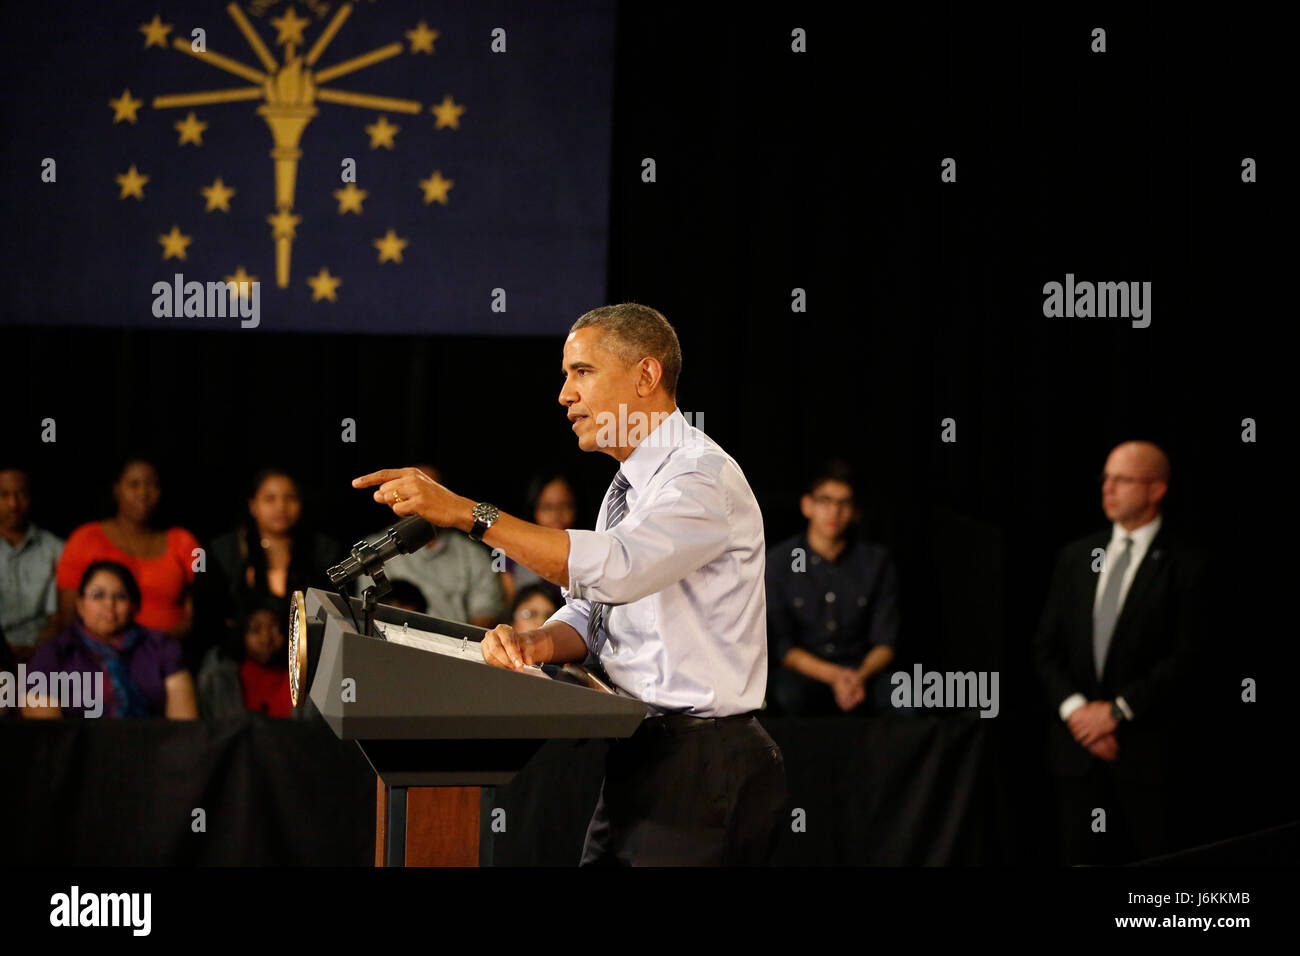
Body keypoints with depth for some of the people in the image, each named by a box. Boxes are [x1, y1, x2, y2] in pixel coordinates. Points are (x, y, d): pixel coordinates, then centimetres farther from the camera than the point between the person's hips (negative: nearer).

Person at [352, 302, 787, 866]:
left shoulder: (704, 477, -15)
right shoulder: (629, 489, 17)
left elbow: (613, 569, -31)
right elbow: (591, 611, 15)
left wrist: (467, 513, -32)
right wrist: (534, 643, -9)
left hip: (700, 772, -9)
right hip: (634, 761, 9)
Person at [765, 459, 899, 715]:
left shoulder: (876, 561, 4)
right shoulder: (779, 562, 0)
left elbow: (884, 643, 2)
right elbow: (781, 646, -3)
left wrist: (861, 676, -21)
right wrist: (833, 676, -19)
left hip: (862, 670, 1)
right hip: (802, 672, -1)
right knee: (790, 694, -38)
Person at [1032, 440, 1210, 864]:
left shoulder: (1184, 565, -3)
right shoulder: (1076, 556, 12)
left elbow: (1185, 658, -9)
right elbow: (1046, 648, 11)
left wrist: (1117, 710, -12)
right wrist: (1074, 708, -5)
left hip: (1147, 751, -4)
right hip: (1077, 745, 4)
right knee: (1082, 857, 3)